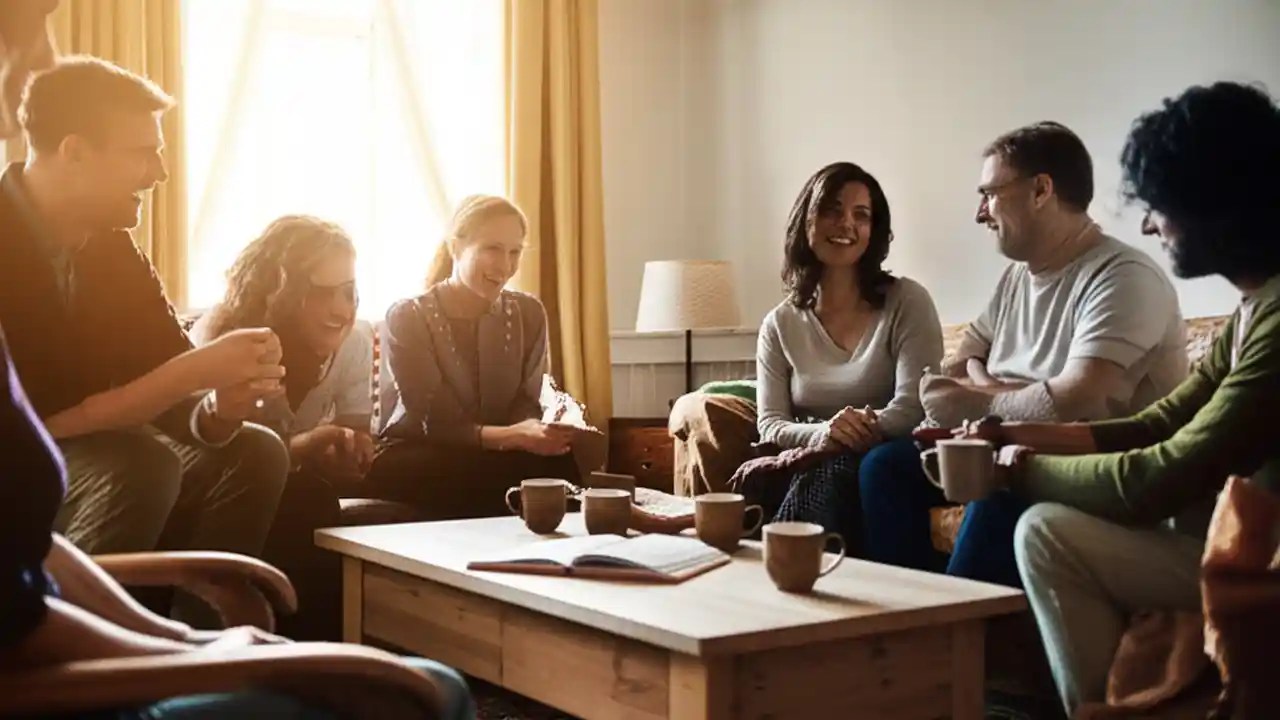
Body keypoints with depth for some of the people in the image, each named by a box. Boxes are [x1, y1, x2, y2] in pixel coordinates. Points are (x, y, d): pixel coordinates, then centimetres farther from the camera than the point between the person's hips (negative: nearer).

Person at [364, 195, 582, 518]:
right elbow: (434, 424, -19)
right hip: (418, 461, -4)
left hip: (496, 456, 4)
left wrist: (538, 431, -28)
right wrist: (514, 436, -35)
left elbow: (526, 406, -1)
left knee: (560, 463, -29)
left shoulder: (529, 313, 3)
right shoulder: (408, 317, -11)